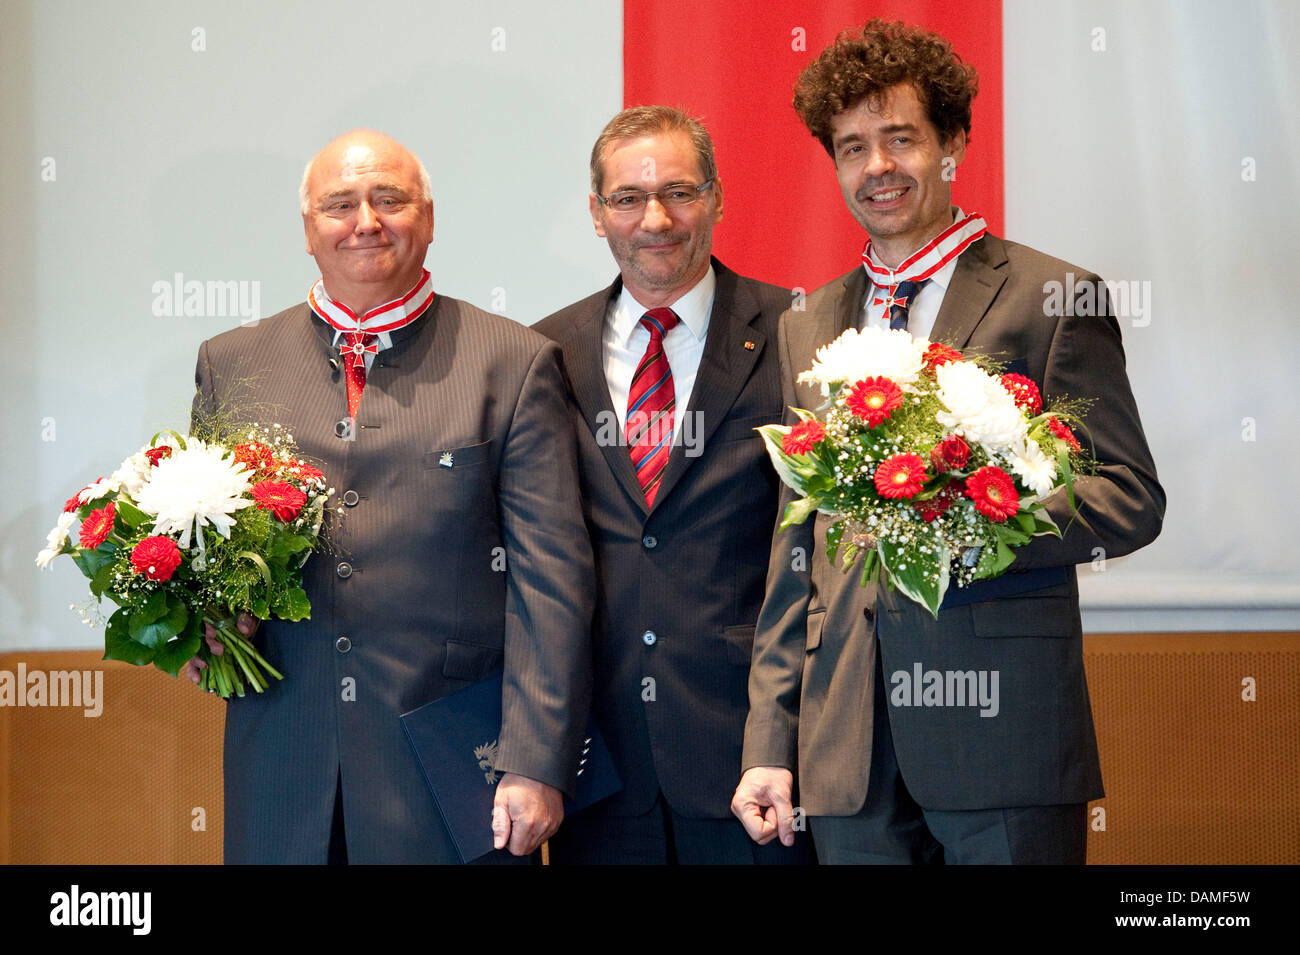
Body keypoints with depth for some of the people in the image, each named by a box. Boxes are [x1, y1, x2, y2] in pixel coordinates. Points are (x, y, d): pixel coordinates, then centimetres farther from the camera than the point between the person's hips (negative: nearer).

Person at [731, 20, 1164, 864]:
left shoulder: (1052, 299, 1)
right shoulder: (806, 328, 16)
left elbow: (1133, 499, -4)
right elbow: (795, 550, 16)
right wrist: (768, 744, 9)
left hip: (1004, 732, -4)